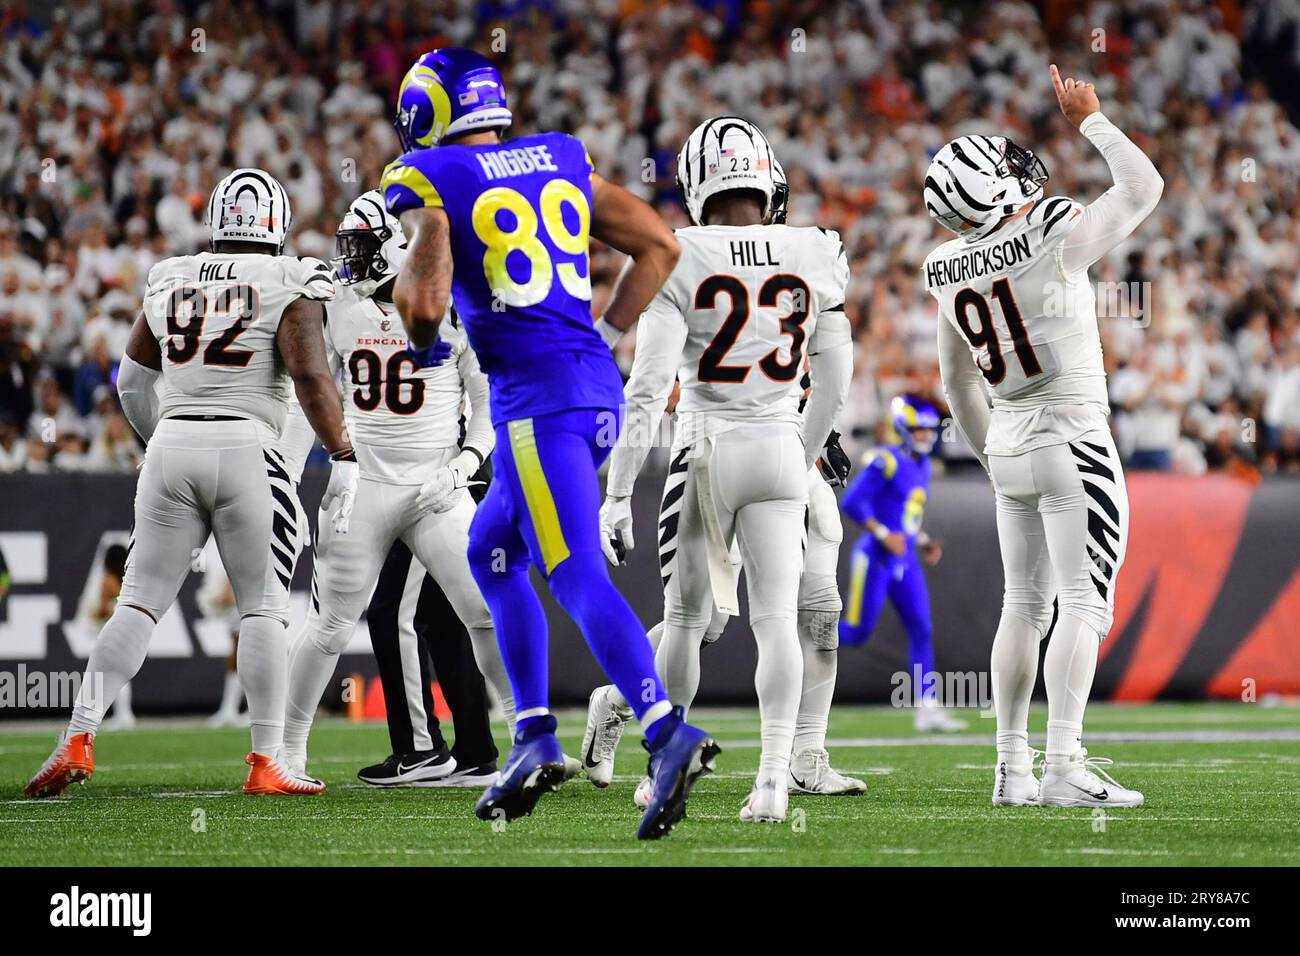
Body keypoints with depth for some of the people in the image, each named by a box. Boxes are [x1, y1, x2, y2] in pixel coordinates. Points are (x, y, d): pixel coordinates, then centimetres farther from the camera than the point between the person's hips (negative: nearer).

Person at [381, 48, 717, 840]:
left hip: (534, 393, -8)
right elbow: (660, 247, 16)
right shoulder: (563, 161, 16)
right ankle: (536, 737, 16)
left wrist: (421, 342, 11)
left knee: (578, 575, -14)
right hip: (597, 381, 8)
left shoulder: (429, 181, -3)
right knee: (491, 554, 21)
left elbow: (425, 304, -12)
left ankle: (669, 735, -29)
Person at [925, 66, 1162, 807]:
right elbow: (1144, 188, -4)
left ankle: (1013, 767, 13)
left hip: (1009, 444, 7)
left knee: (1026, 604, 13)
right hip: (1073, 445, -7)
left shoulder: (952, 271, 3)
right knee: (1085, 606, -7)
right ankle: (1065, 767, -15)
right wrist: (1090, 121, 6)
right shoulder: (1053, 240, -17)